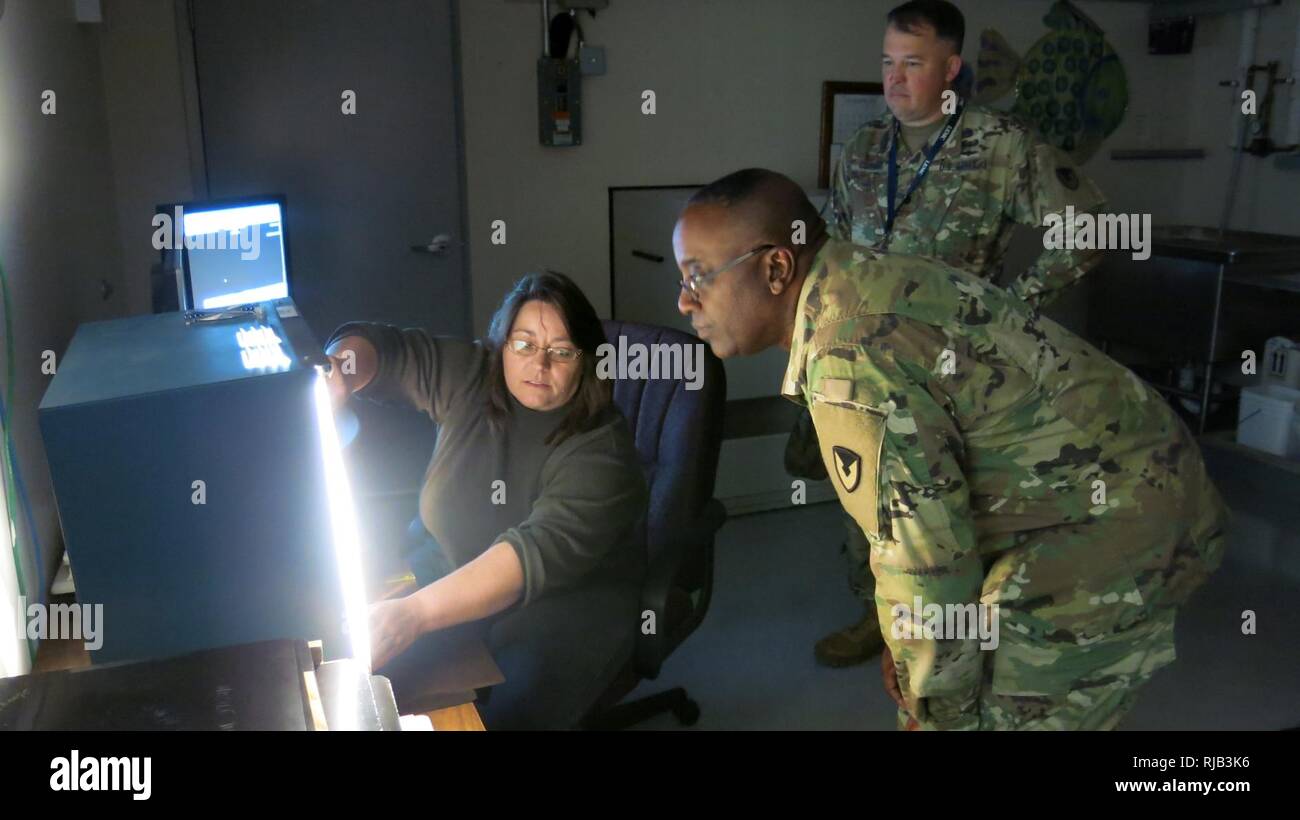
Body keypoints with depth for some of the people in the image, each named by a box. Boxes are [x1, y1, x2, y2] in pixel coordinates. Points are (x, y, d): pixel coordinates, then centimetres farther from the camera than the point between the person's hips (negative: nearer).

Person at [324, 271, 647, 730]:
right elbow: (383, 348, 0)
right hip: (451, 566, 5)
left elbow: (539, 553, -35)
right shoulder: (467, 378, -5)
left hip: (566, 601, -5)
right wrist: (343, 368, -26)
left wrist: (415, 614, -46)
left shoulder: (600, 450, -23)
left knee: (508, 716, -30)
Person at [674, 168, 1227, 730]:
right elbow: (922, 489, 12)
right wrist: (908, 645, 16)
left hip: (1107, 537, -9)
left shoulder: (851, 364, -26)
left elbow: (923, 562, -21)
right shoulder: (862, 284, 4)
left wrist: (943, 712, -5)